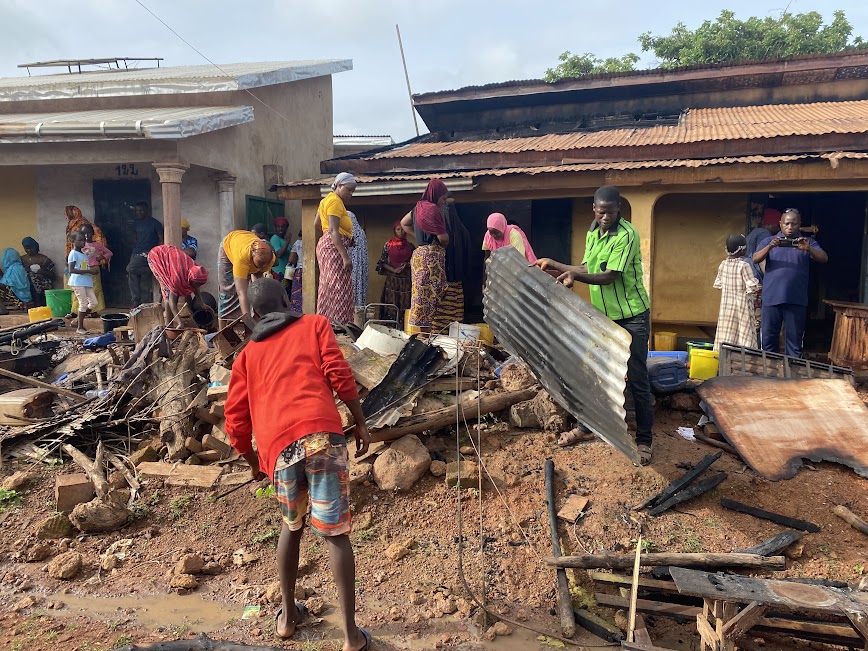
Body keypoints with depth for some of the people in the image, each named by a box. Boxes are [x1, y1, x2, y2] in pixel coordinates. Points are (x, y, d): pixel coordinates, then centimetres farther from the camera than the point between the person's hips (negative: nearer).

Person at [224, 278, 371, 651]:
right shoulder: (315, 324, 18)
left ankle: (287, 615, 38)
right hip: (321, 434, -3)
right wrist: (360, 423, 10)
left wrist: (254, 461, 35)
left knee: (292, 526, 26)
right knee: (335, 532, 4)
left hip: (278, 446, 3)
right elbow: (339, 374, 2)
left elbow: (236, 420, 20)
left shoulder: (247, 354, 25)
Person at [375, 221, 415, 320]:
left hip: (406, 280, 1)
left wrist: (407, 264, -6)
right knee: (392, 307, -5)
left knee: (405, 306, -4)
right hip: (392, 279, -1)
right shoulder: (388, 245, 5)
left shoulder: (410, 246, 9)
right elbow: (382, 262, 3)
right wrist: (394, 270, -10)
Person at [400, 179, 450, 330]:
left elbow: (404, 223, 31)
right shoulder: (432, 209, -11)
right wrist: (445, 245, 8)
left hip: (419, 253, 9)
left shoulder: (419, 207, 15)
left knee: (422, 294, 8)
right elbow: (443, 238, -14)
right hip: (431, 256, -9)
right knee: (431, 295, -8)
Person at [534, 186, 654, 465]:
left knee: (637, 379, -3)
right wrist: (554, 264, 11)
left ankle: (644, 440, 8)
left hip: (631, 316, -7)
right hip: (603, 315, 8)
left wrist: (574, 275, -38)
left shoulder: (626, 234, -18)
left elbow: (609, 277, -24)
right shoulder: (592, 232, 7)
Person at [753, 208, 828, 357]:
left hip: (796, 300, 0)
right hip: (772, 298, 0)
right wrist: (770, 247, -23)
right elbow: (755, 259, -5)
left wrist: (807, 249, -23)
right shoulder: (769, 241, 9)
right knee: (768, 337, 5)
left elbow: (824, 258, -3)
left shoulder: (808, 242, 10)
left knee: (795, 338, 4)